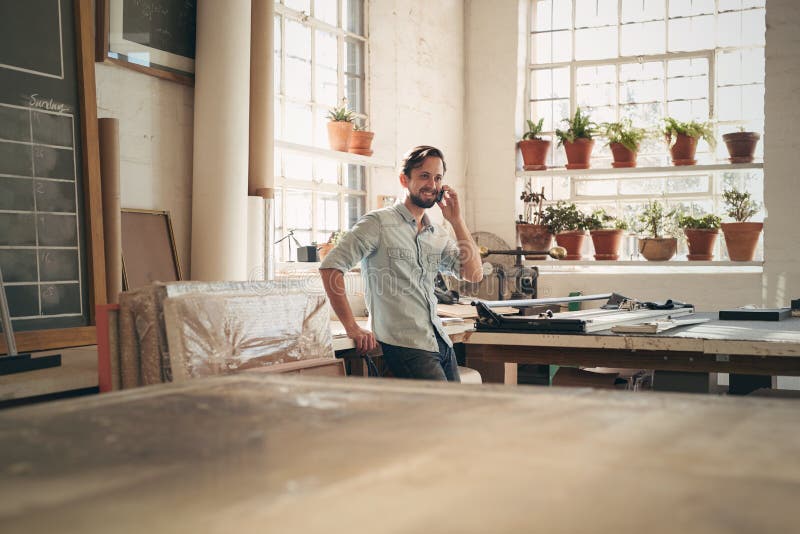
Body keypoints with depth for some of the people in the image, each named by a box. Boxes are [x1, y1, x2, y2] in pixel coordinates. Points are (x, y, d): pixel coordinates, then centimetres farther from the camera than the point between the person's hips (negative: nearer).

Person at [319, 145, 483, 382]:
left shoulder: (438, 235, 16)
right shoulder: (379, 222, -5)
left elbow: (474, 275, 7)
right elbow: (330, 266, -11)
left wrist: (456, 220, 2)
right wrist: (352, 327, -15)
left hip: (441, 343, 7)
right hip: (406, 346, -7)